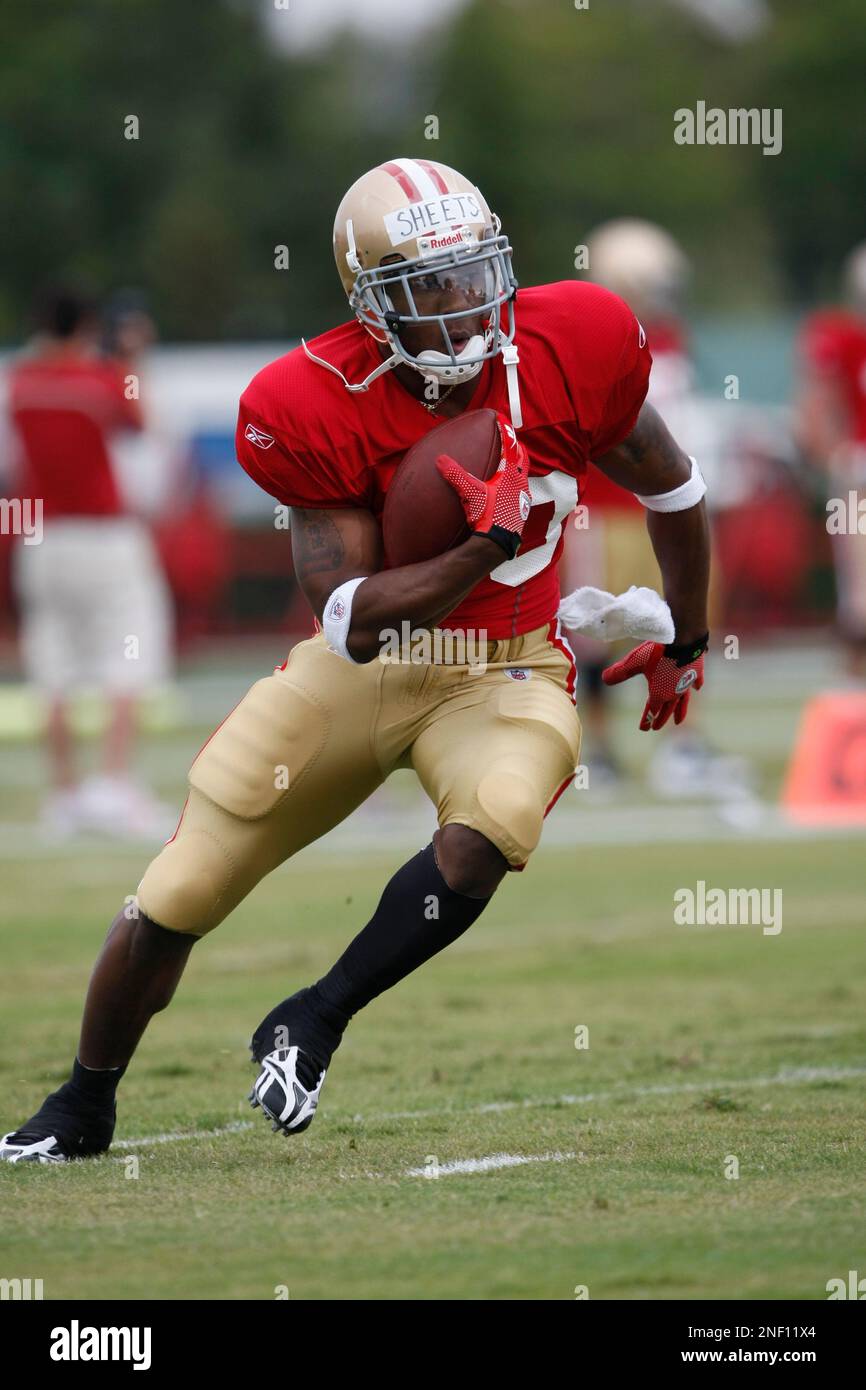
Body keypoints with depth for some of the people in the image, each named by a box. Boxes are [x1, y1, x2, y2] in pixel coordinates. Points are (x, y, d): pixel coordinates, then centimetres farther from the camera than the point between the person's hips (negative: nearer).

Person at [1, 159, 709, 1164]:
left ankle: (313, 1023, -12)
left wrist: (686, 646, 16)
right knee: (172, 901, 3)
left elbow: (668, 485, 6)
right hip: (362, 666, 0)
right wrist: (488, 543, -31)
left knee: (491, 829, -34)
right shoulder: (314, 406, -20)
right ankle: (82, 1109, 30)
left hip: (502, 675, 0)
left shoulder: (571, 346, -15)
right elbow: (351, 621, -20)